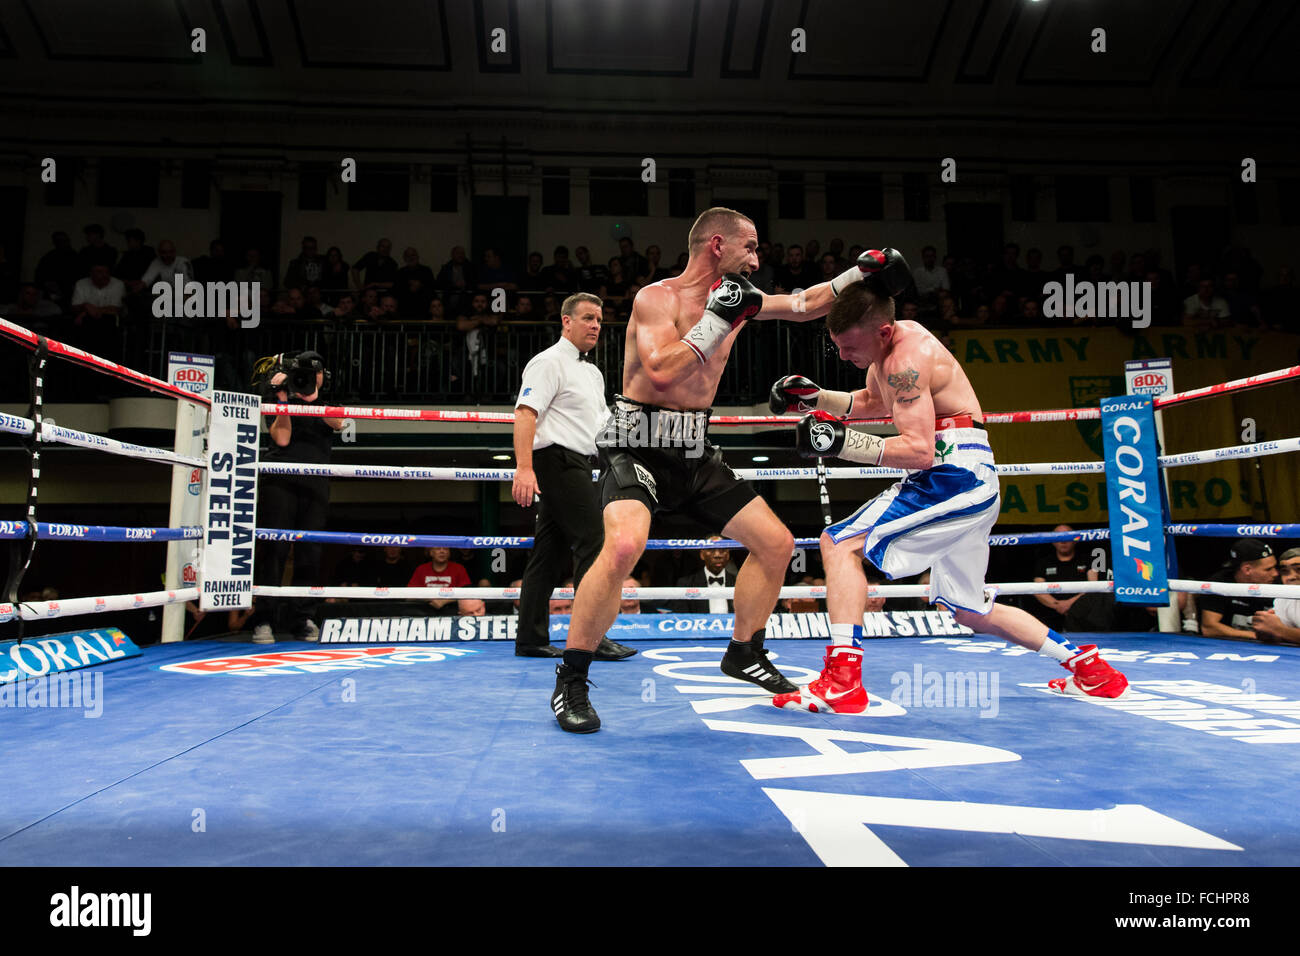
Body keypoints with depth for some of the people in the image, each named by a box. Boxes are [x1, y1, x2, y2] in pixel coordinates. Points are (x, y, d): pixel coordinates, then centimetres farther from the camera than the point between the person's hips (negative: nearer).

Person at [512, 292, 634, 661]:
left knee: (550, 551, 8)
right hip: (559, 461, -9)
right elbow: (525, 413, -17)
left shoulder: (593, 372, 23)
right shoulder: (549, 362, -6)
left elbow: (599, 424, 31)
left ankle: (530, 638, 12)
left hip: (576, 466, 10)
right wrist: (524, 468, -27)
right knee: (592, 543, -13)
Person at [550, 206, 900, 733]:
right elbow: (661, 372, -27)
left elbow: (803, 306, 24)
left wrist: (857, 273, 17)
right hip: (637, 445, -8)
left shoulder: (737, 298, 11)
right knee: (624, 545, -33)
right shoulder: (656, 298, -11)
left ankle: (743, 653, 26)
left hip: (694, 452, 8)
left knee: (776, 542, 7)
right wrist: (718, 319, -22)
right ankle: (569, 682, -15)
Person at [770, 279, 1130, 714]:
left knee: (840, 543, -18)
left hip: (955, 475, -11)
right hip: (972, 482, 11)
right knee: (970, 610, 21)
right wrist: (816, 397, 17)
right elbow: (874, 402, 30)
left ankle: (841, 681, -23)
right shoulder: (892, 340, 13)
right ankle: (1089, 668, 31)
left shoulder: (907, 357, -16)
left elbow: (919, 450, -24)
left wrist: (843, 443, -27)